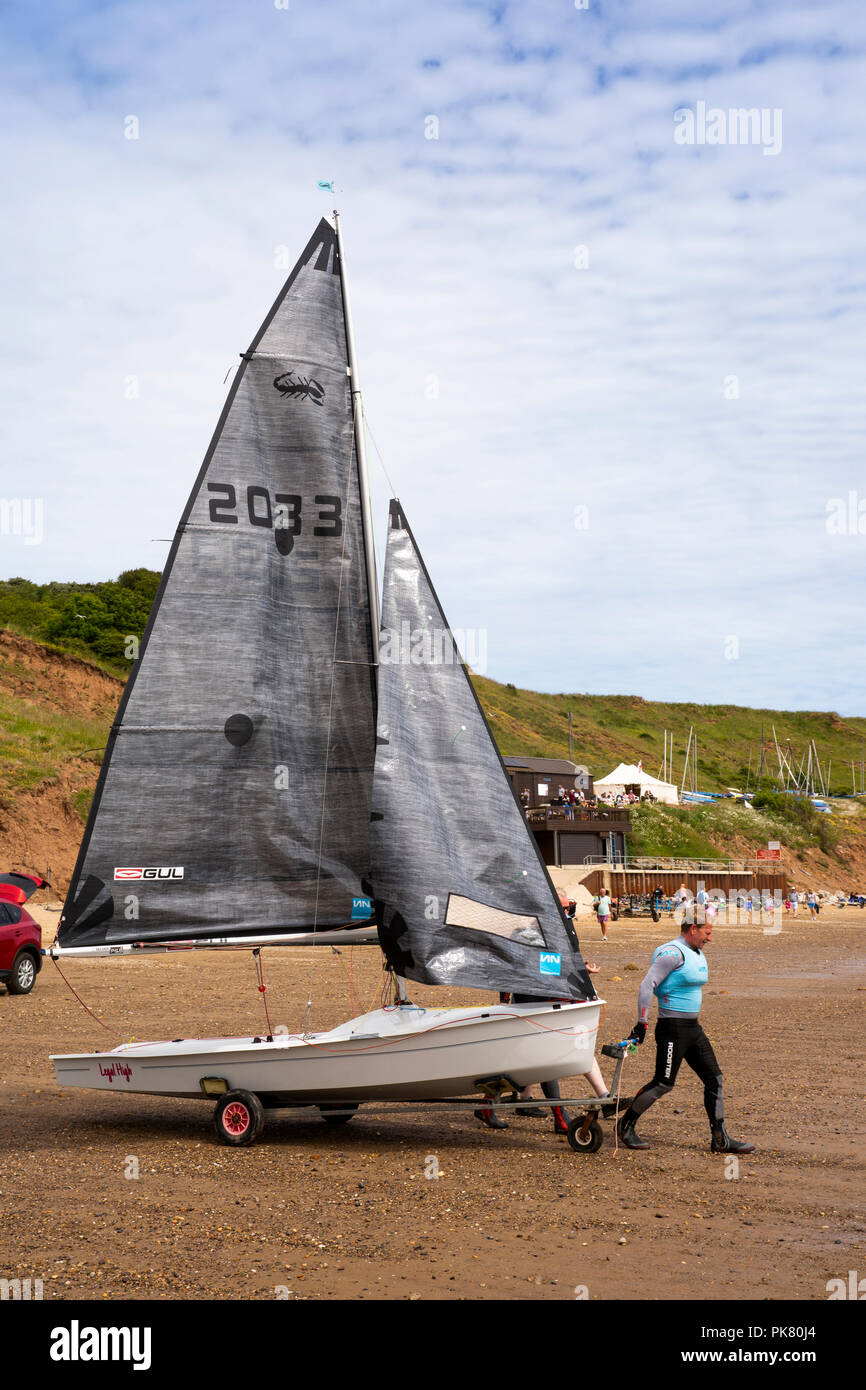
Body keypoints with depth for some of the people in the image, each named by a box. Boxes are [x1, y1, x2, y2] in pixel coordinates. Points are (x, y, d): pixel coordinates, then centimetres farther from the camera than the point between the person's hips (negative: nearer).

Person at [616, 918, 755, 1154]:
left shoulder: (699, 955, 14)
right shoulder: (673, 953, -16)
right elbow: (647, 986, -19)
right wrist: (642, 1023, -20)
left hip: (693, 1028, 9)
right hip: (672, 1028, -9)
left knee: (714, 1078, 4)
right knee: (663, 1084, -4)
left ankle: (720, 1139, 9)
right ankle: (626, 1126, 12)